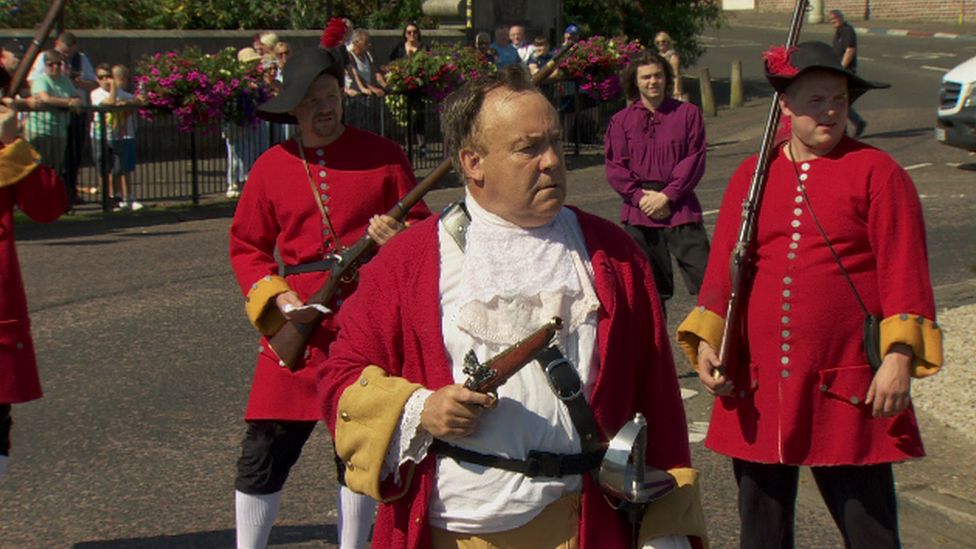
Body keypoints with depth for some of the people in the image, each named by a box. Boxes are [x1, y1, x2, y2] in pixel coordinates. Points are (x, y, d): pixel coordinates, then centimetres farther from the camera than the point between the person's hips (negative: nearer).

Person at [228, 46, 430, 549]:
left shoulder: (383, 156, 1)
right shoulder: (271, 167, 4)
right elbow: (246, 247, 9)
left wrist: (398, 238, -17)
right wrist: (277, 298, -7)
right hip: (298, 324, 0)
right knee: (265, 450, -1)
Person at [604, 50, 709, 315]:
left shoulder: (688, 113, 4)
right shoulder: (621, 121, 8)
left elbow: (695, 160, -2)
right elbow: (615, 168, 3)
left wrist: (667, 196, -11)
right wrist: (641, 197, -11)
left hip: (680, 209, -2)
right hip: (638, 213, 2)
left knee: (706, 278, -10)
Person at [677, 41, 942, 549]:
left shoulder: (877, 173, -3)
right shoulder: (751, 176, 9)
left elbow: (903, 269, -7)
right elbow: (724, 264, 7)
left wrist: (899, 356, -16)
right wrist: (707, 341, -5)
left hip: (848, 392, -4)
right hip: (757, 390, 4)